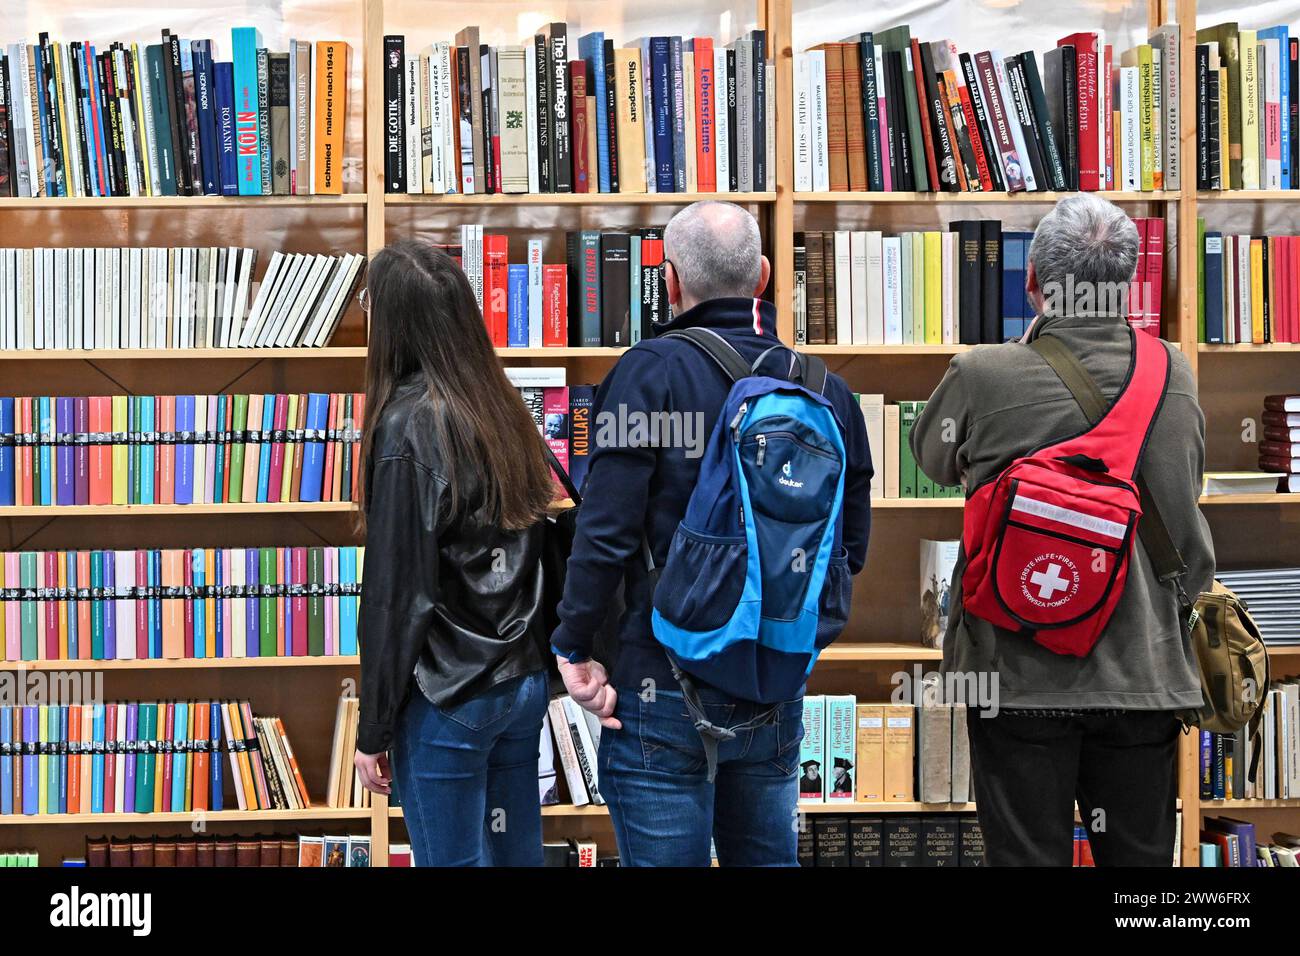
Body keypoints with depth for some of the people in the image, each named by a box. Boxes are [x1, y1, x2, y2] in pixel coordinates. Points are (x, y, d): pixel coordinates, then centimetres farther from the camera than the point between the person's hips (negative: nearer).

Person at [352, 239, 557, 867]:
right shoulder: (503, 410, 5)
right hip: (524, 684, 7)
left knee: (450, 857, 4)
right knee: (517, 853, 15)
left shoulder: (407, 424, -15)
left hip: (446, 698, -7)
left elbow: (396, 592, -15)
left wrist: (373, 731, -8)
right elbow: (531, 559, 7)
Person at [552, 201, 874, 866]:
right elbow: (851, 544, 6)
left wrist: (573, 648, -6)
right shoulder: (827, 389, 1)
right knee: (767, 856, 19)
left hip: (665, 686, -5)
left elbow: (606, 529, -17)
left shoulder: (652, 371, -13)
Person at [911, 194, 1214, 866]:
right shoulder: (1173, 374, -2)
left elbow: (932, 457, 8)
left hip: (1021, 672, -3)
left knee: (1028, 854, 6)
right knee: (1140, 856, 13)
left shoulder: (984, 374, -12)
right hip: (1144, 667, 3)